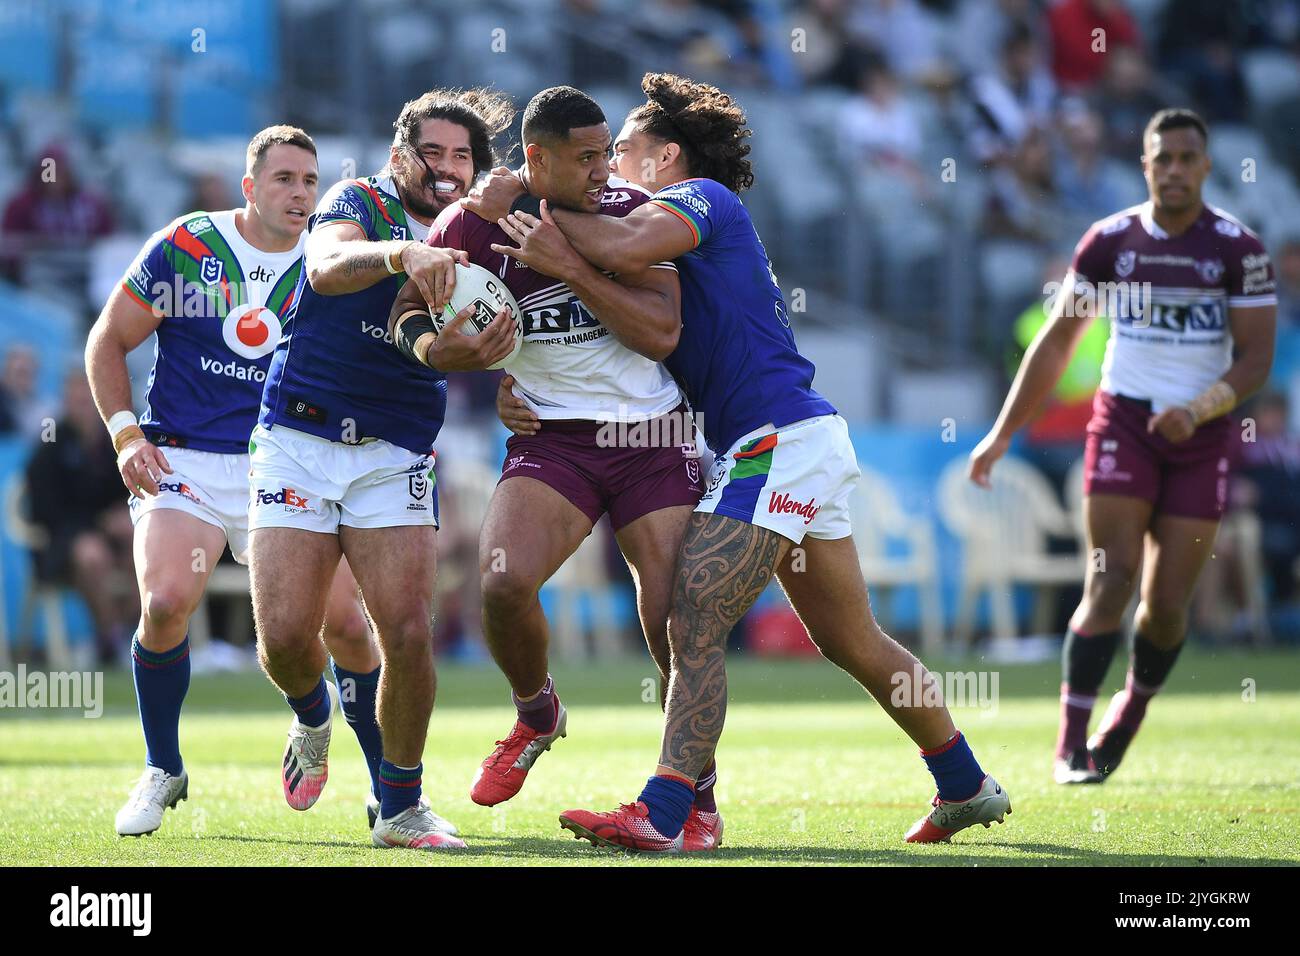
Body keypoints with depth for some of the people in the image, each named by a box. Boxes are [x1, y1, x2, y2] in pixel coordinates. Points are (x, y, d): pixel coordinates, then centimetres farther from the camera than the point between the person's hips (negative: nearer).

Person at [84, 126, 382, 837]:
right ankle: (162, 771, 0)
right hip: (183, 463, -2)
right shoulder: (183, 246, -2)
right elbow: (107, 341, 6)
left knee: (347, 624, -11)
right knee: (166, 603, -24)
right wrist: (125, 433, -4)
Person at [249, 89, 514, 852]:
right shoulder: (360, 202, -1)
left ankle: (400, 806, 5)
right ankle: (314, 716, 27)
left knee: (409, 631, -13)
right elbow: (327, 266, -24)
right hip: (300, 439, -2)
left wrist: (456, 354, -33)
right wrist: (402, 255, -44)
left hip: (395, 457, 2)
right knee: (286, 635, -10)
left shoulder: (468, 251, 9)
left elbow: (463, 346, -8)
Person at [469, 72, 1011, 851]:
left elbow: (627, 248, -26)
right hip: (800, 441, 10)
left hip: (781, 439, -10)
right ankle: (967, 788, 24)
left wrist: (530, 204, -13)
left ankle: (662, 814, -21)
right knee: (853, 642, 16)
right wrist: (559, 258, -4)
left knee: (695, 625, -15)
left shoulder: (703, 197, -5)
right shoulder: (684, 229, 24)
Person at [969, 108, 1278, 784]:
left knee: (1167, 604, 0)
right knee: (1111, 582, -13)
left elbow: (1256, 359, -4)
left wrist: (1199, 410, -22)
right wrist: (1002, 433, 7)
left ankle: (1131, 710, 28)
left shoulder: (1238, 248, -3)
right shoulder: (1109, 241, 1)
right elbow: (1056, 342, 9)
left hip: (1199, 435, 0)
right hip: (1122, 424, 0)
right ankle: (1071, 744, -9)